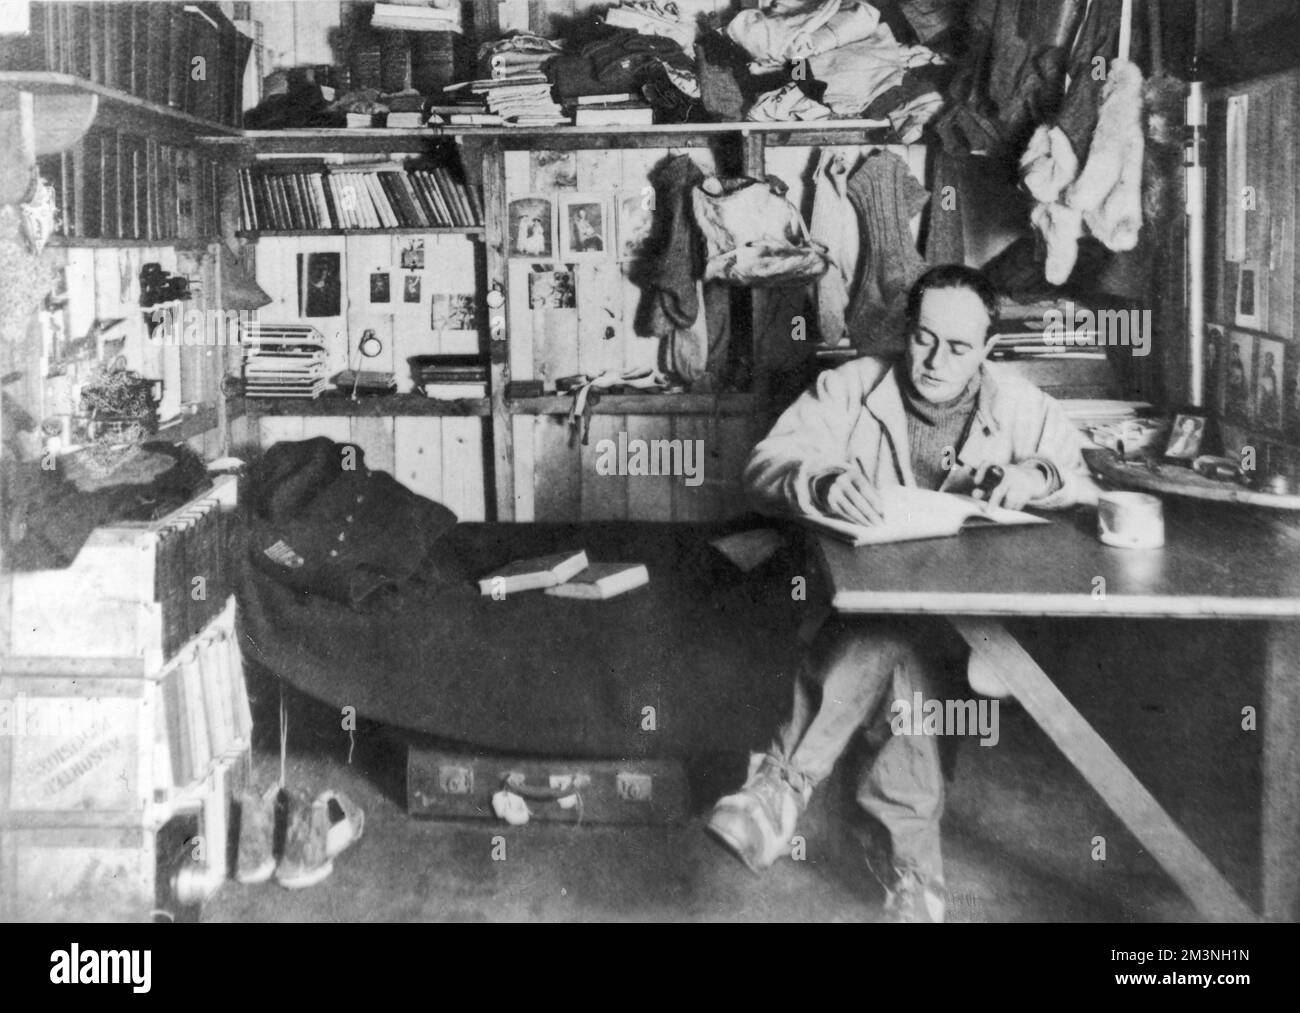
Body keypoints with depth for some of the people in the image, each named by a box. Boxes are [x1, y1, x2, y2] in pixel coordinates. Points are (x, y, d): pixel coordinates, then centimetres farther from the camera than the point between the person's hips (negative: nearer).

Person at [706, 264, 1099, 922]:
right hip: (853, 595, 0)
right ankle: (914, 864, -36)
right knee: (900, 654, -36)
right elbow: (764, 470, -7)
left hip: (967, 619, 0)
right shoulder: (850, 387, 5)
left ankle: (784, 785, -37)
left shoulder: (1023, 409, 10)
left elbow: (1096, 492, 8)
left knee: (893, 632, -35)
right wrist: (824, 483, -31)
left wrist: (1042, 476, -16)